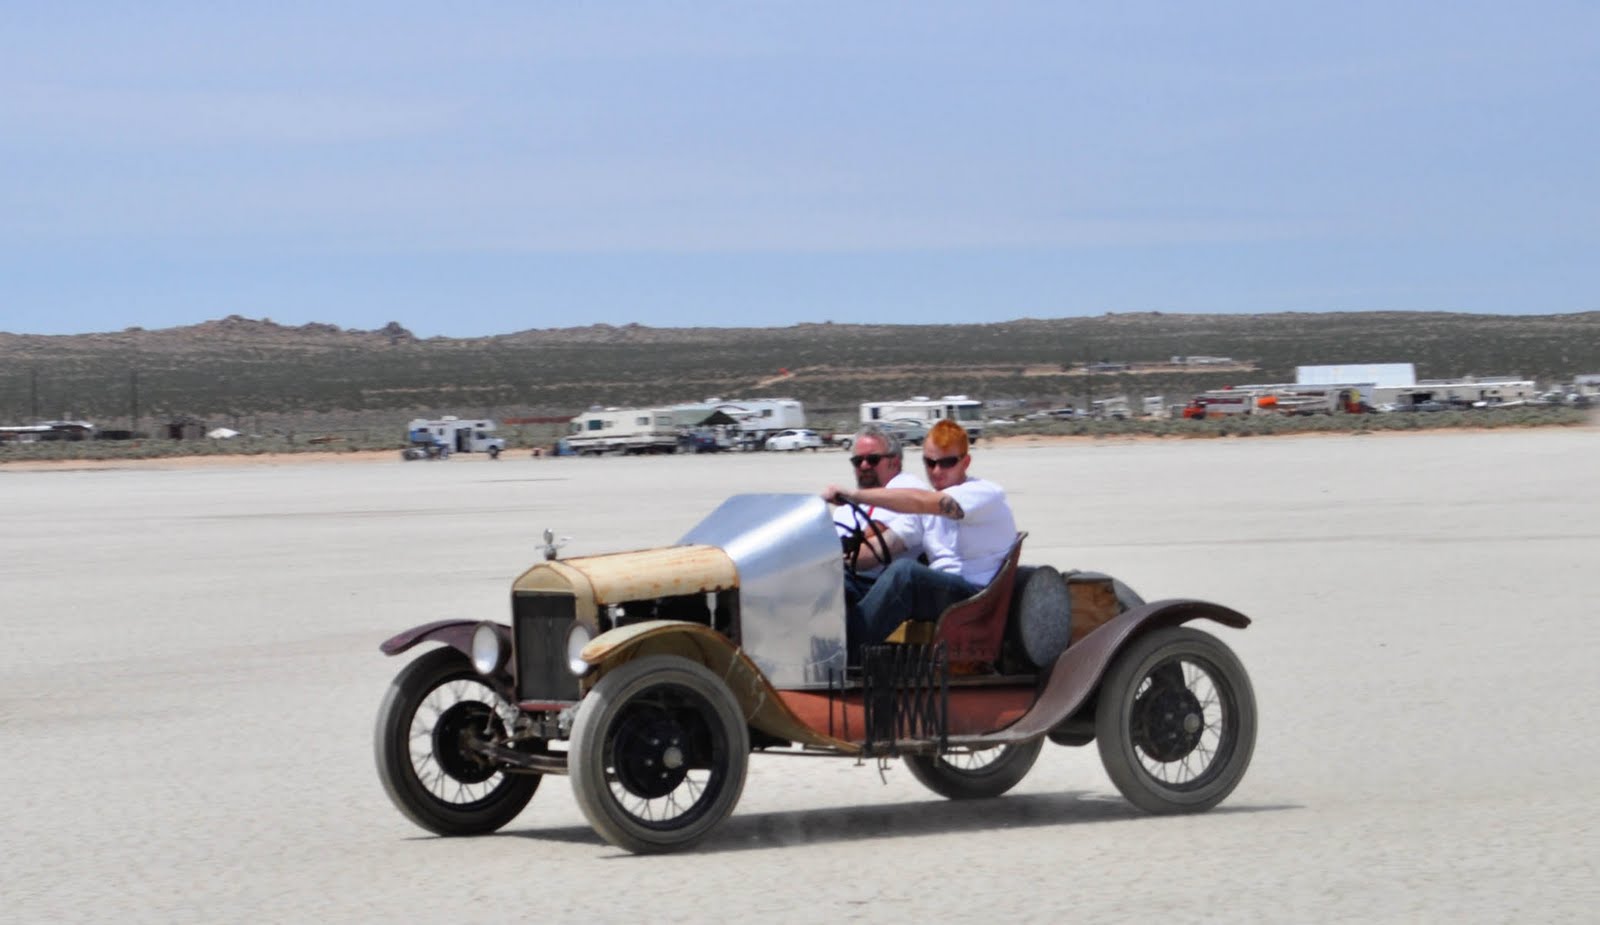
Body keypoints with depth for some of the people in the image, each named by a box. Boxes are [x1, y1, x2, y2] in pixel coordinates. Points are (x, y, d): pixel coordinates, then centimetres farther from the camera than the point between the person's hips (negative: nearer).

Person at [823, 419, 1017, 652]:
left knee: (904, 570, -35)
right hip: (937, 594, 7)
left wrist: (855, 494, -25)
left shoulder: (987, 494, -5)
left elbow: (921, 502, -20)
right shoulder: (934, 499, 23)